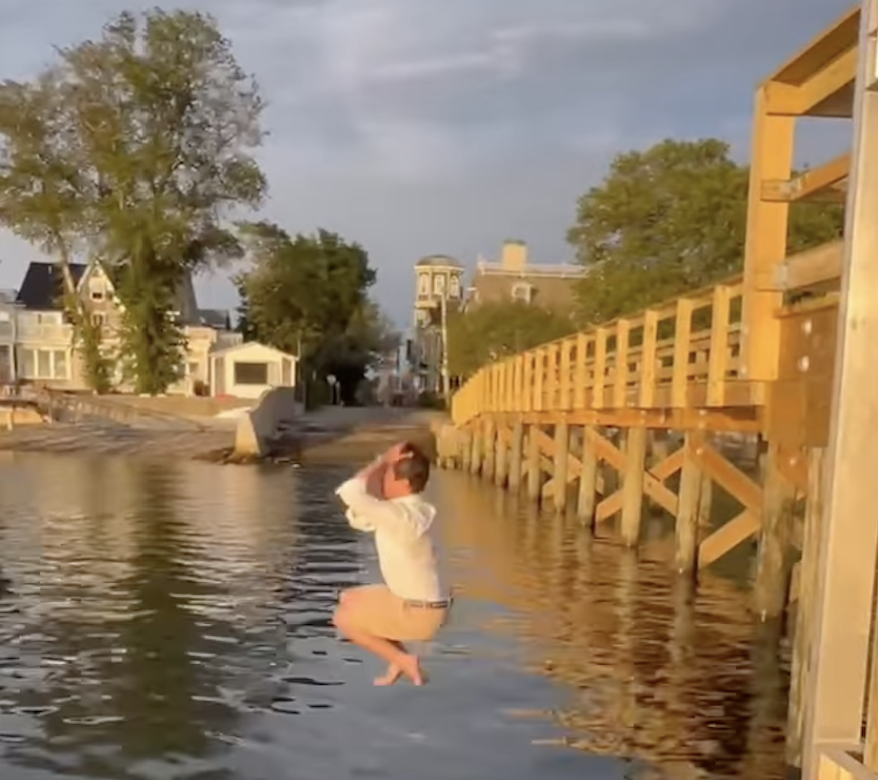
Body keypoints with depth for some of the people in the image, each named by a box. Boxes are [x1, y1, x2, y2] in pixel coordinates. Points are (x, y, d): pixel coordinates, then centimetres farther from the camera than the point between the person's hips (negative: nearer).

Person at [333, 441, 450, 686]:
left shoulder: (402, 515, -28)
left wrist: (381, 462, -22)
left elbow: (351, 492, -35)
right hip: (415, 600, 9)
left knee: (343, 619, 1)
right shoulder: (405, 509, 2)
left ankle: (402, 660, 4)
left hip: (420, 610, -9)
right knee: (349, 599, 20)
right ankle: (400, 659, 17)